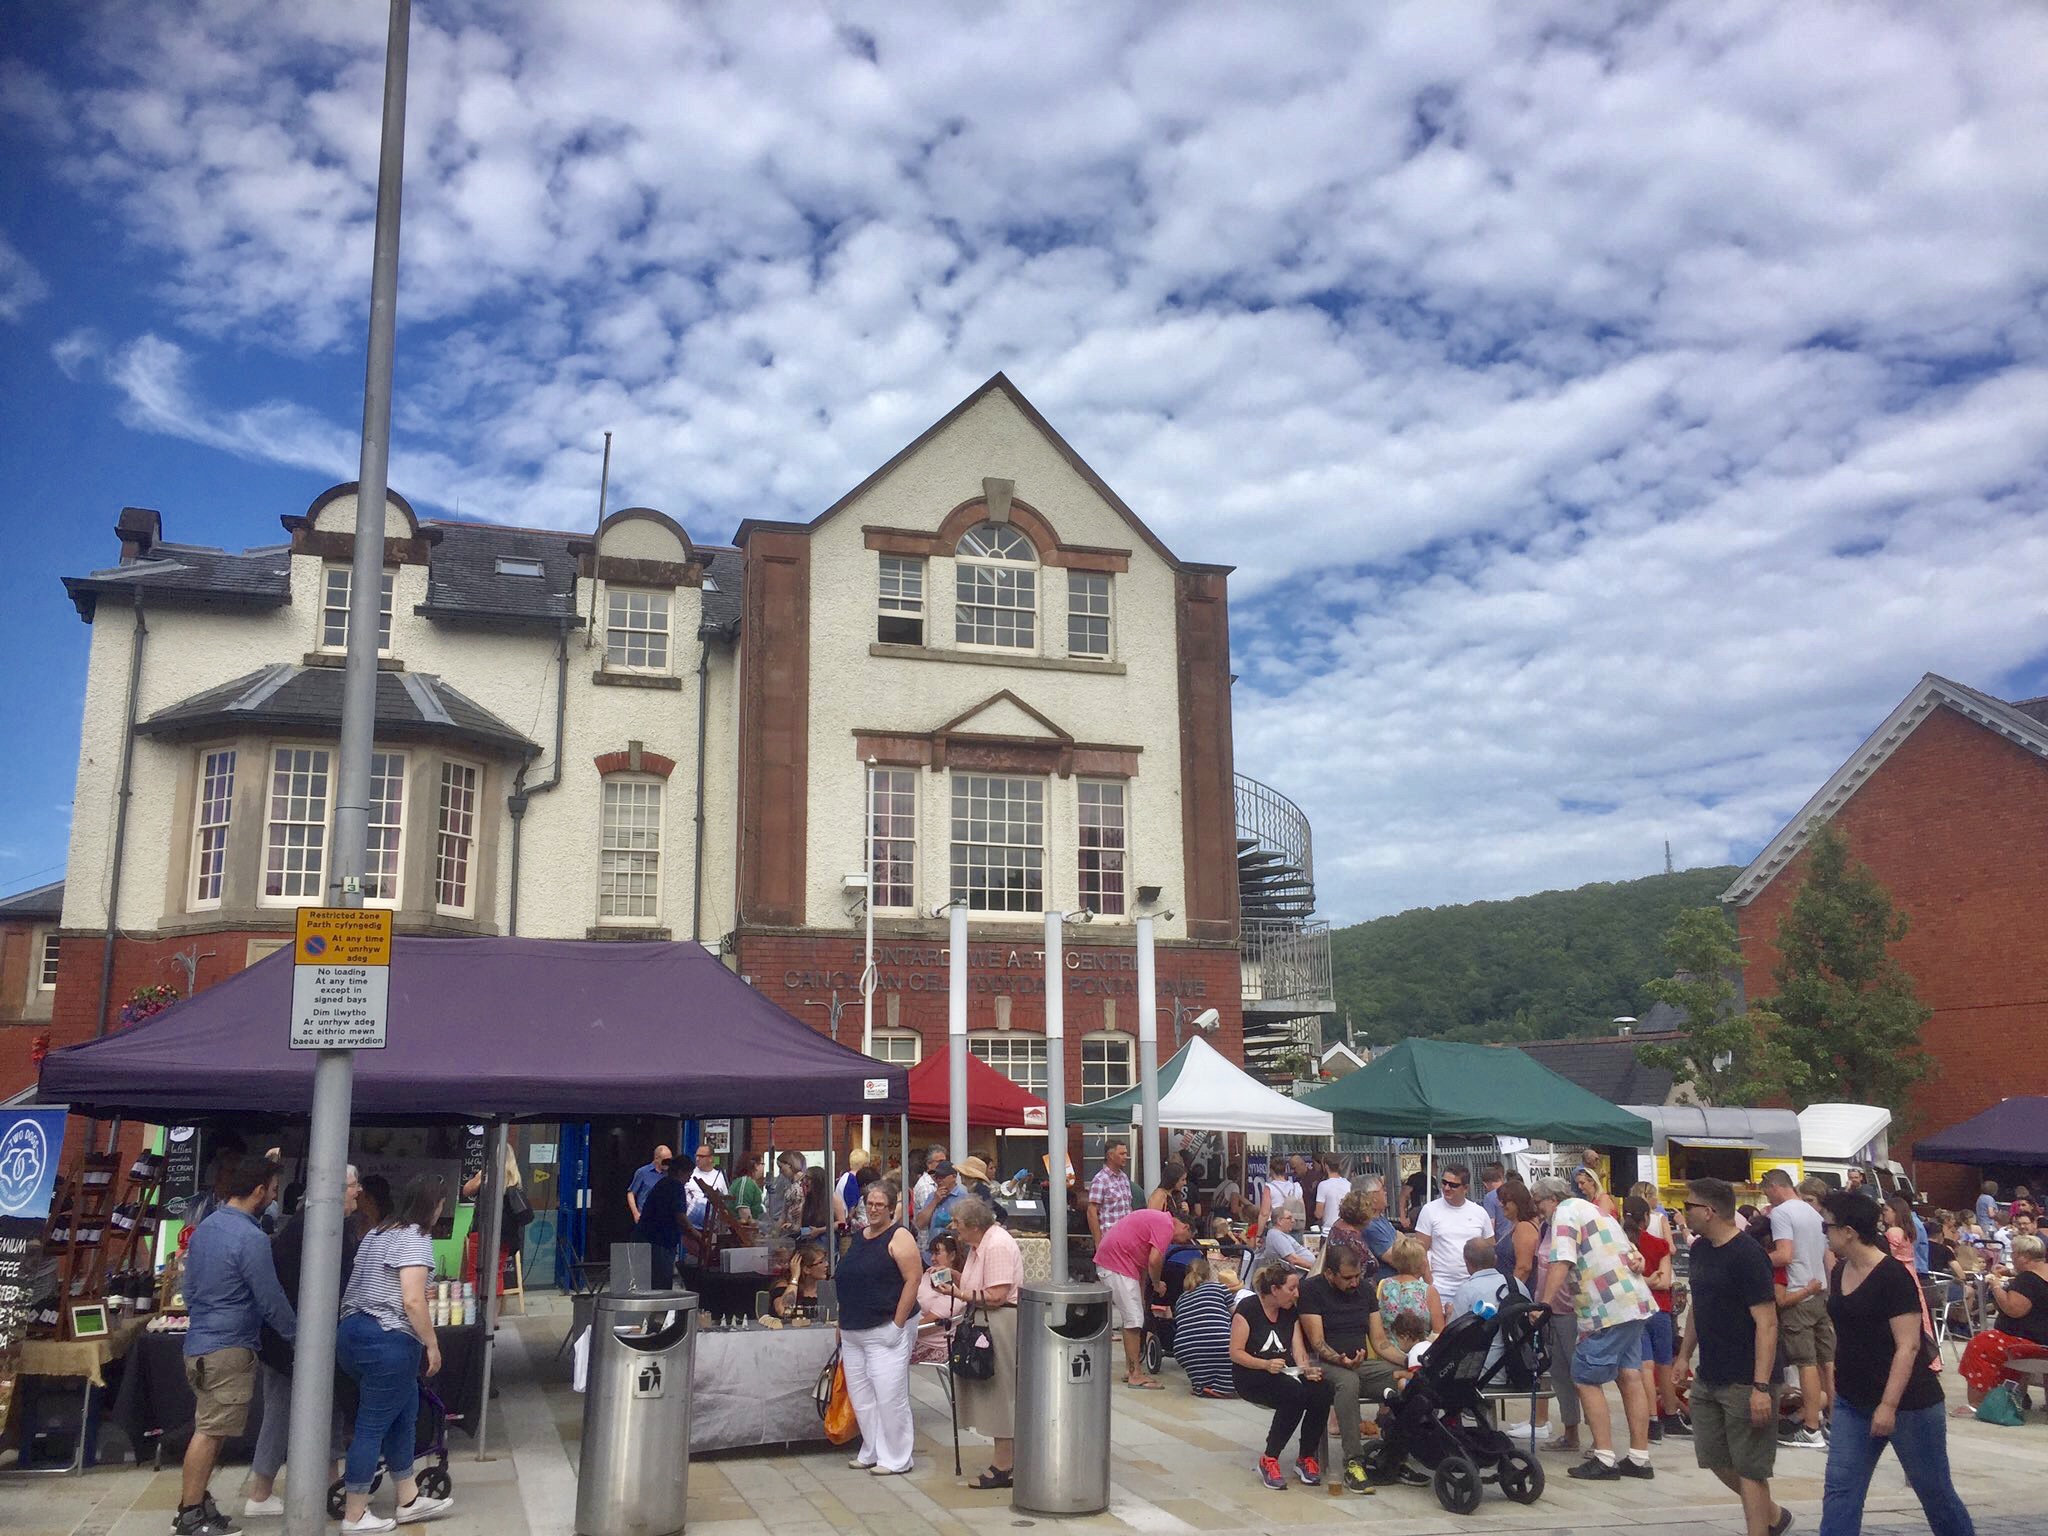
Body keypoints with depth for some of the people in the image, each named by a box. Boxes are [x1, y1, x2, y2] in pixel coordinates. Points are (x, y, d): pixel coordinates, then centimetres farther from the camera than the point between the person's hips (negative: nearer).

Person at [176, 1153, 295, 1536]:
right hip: (229, 1347, -9)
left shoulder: (205, 1227, 10)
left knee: (208, 1429, 17)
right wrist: (299, 1336, -1)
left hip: (200, 1342, 9)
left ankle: (195, 1503, 22)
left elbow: (189, 1291, 20)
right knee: (210, 1432, -3)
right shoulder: (251, 1238, -19)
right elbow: (272, 1300, -14)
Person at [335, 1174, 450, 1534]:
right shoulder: (415, 1237, -14)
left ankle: (409, 1501, 26)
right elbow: (412, 1301, -21)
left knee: (402, 1416, 18)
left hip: (353, 1332, 10)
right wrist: (432, 1344, -11)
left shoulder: (377, 1232, 15)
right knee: (373, 1425, 1)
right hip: (387, 1341, -10)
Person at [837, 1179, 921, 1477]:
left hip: (886, 1328, -8)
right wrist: (842, 1323, 17)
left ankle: (896, 1459, 5)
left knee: (889, 1395, -6)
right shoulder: (858, 1236, 13)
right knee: (860, 1396, 12)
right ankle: (871, 1453, 24)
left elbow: (913, 1280, -15)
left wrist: (898, 1324, -17)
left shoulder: (899, 1237, -10)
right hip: (853, 1330, 8)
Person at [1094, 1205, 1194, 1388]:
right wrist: (1157, 1283, -1)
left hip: (1108, 1259, 10)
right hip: (1117, 1263, -10)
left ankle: (1131, 1368, 24)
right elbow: (1154, 1261, -21)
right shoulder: (1166, 1226, -12)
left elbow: (1144, 1262, 23)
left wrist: (1142, 1297, 24)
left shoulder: (1157, 1219, 20)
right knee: (1134, 1319, -5)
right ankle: (1135, 1375, -1)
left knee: (1132, 1318, 17)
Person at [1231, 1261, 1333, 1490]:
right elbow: (1236, 1353, -12)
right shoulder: (1248, 1308, -9)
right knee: (1294, 1393, -35)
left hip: (1286, 1373, 6)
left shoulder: (1291, 1312, 11)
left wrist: (1308, 1368, -20)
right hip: (1250, 1376, -6)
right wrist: (1266, 1364, -27)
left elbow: (1299, 1350, 2)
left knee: (1323, 1392, -24)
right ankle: (1269, 1460, -20)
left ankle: (1306, 1458, -7)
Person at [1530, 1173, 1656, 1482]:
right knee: (1630, 1377, 10)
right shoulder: (1592, 1208, 21)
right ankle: (1639, 1458, 13)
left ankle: (1604, 1458, -3)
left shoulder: (1565, 1211, -7)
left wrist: (1543, 1304, -17)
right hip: (1635, 1303, 9)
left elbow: (1560, 1262, -18)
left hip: (1609, 1309, -9)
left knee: (1586, 1380, -2)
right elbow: (1630, 1253, 25)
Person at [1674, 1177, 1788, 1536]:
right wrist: (1685, 1354, 20)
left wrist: (1761, 1386, -25)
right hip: (1707, 1378, 9)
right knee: (1714, 1457, 16)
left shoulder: (1748, 1257, -18)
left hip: (1744, 1383, -9)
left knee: (1749, 1468, -1)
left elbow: (1766, 1323, -21)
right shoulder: (1700, 1250, 7)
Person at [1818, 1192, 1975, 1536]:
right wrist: (1835, 1384, 18)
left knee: (1933, 1488, 10)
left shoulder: (1893, 1276, -18)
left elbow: (1908, 1346, -20)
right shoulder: (1839, 1272, 5)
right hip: (1853, 1402, 7)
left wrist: (1888, 1405, -23)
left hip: (1907, 1403, -7)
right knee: (1839, 1488, -1)